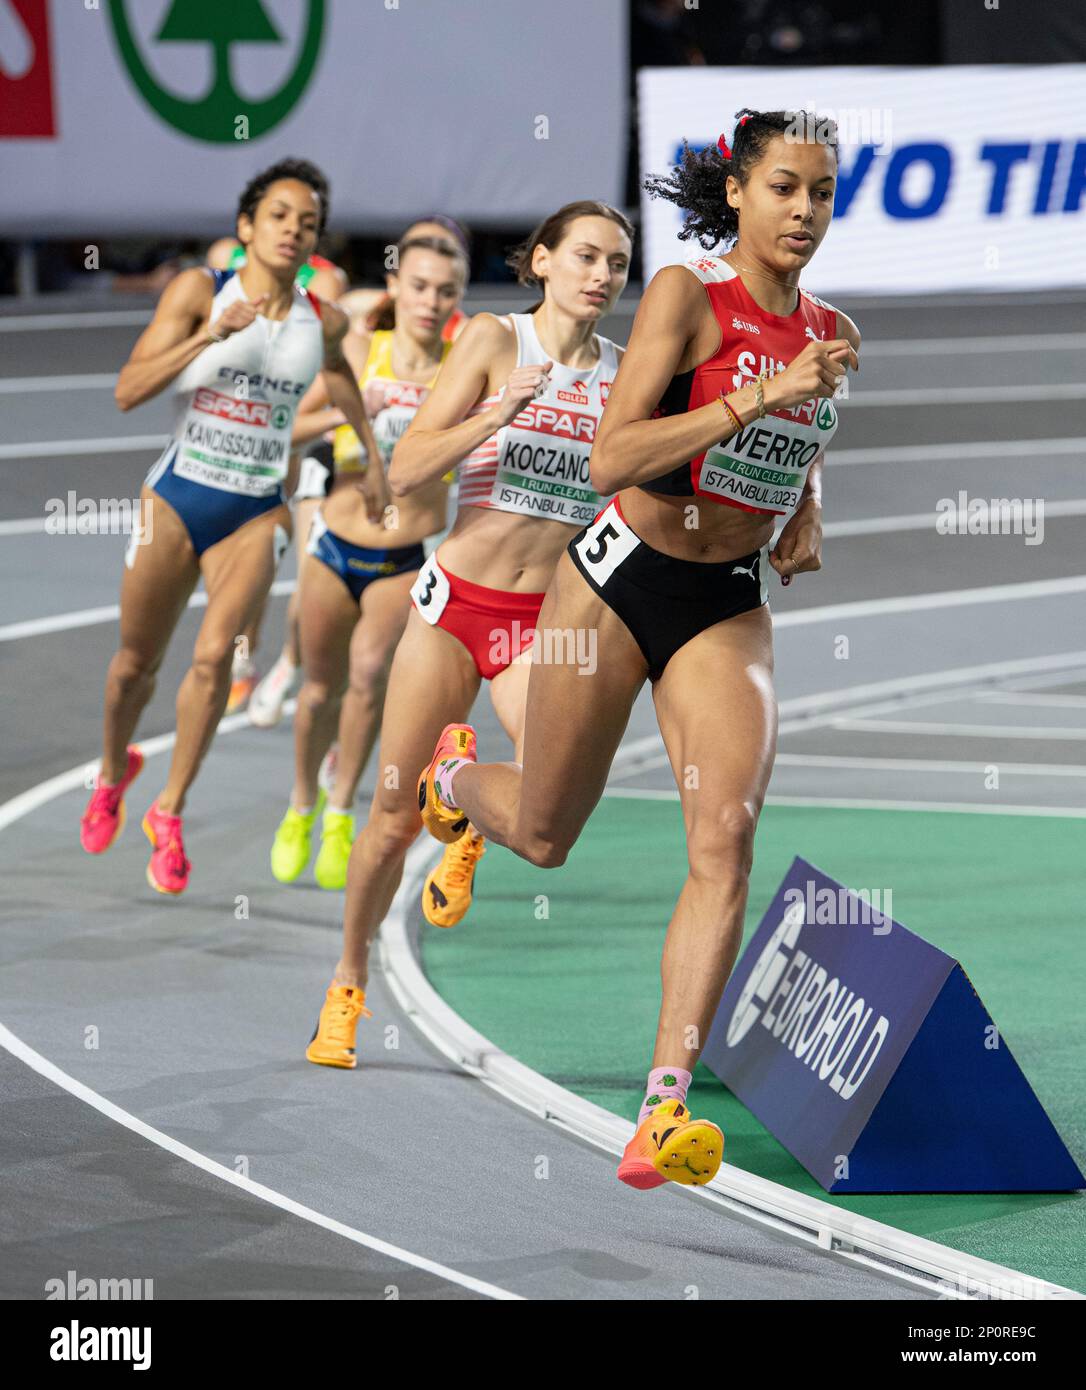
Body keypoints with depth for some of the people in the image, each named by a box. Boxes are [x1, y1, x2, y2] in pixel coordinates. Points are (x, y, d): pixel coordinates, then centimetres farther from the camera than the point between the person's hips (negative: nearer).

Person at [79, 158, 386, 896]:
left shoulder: (324, 322, 1)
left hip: (258, 511, 1)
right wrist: (211, 335, -25)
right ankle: (114, 772, 41)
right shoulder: (199, 290, -8)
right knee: (136, 662, 10)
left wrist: (373, 459, 24)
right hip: (177, 499, -1)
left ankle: (170, 810, -3)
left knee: (215, 653, -19)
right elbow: (129, 389, -15)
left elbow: (340, 374, 26)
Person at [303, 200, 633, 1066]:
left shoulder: (627, 374, 4)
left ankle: (474, 826, 9)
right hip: (455, 603, -1)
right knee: (395, 820, 2)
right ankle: (348, 986, 24)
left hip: (549, 618, 1)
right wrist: (499, 414, -22)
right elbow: (406, 472, -11)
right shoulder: (495, 339, -4)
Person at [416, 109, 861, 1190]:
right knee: (542, 839, 12)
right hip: (618, 583, -4)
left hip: (729, 609, 4)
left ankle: (665, 1109, -20)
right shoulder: (686, 294, -15)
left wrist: (806, 521, 5)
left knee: (725, 838, -17)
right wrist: (758, 396, -30)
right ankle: (455, 775, 50)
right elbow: (611, 461, -24)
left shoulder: (828, 330, 4)